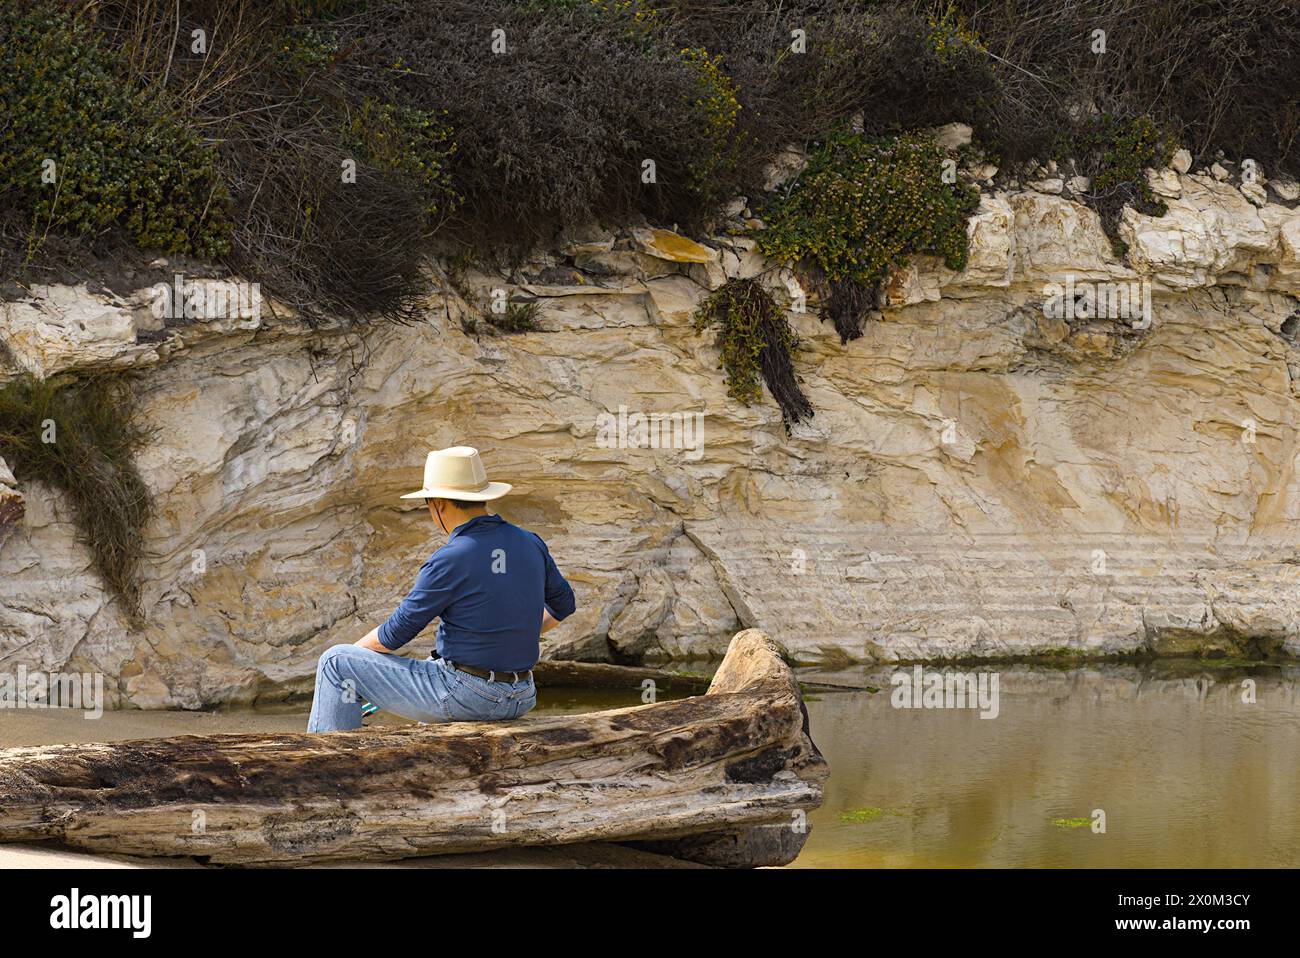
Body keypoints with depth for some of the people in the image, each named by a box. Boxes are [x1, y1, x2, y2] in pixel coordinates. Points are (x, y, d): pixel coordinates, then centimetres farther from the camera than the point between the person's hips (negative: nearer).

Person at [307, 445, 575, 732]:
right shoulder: (531, 544, 3)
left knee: (336, 663, 3)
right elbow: (563, 603, 21)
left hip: (461, 697, -7)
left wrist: (354, 652, 10)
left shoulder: (448, 562, -18)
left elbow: (394, 635, -9)